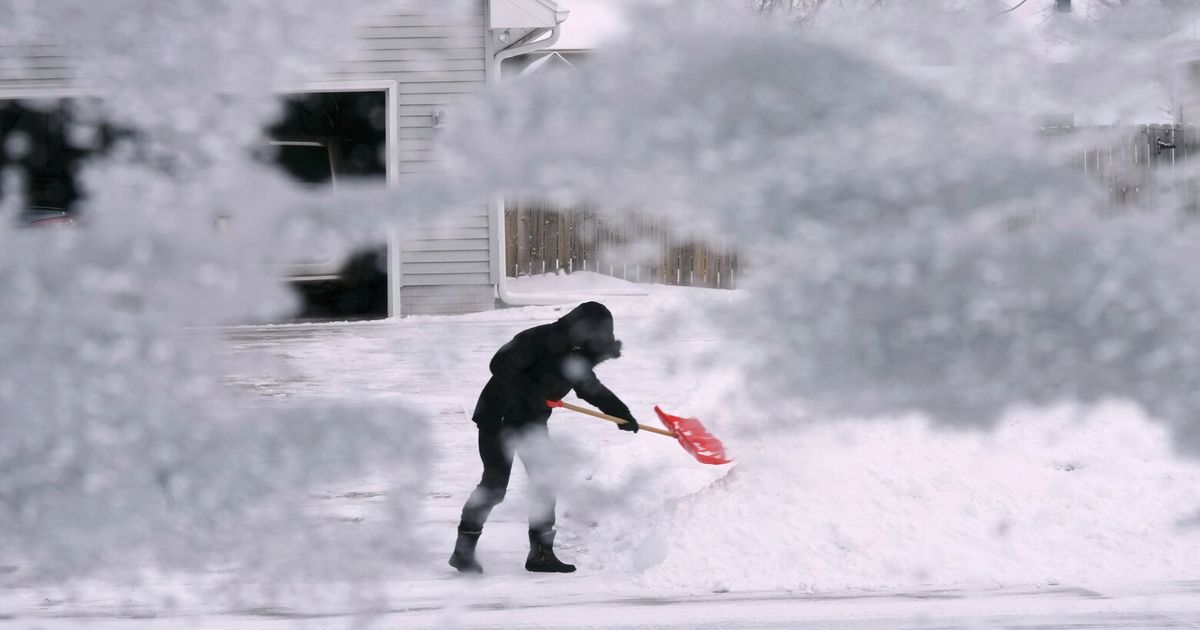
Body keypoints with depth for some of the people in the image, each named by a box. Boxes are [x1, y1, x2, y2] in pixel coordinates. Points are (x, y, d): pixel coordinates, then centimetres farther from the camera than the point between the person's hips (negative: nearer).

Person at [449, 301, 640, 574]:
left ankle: (541, 552, 9)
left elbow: (594, 390, 21)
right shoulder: (540, 339, -20)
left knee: (544, 484, 2)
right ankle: (463, 550, -2)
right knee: (494, 484, -11)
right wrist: (528, 393, -29)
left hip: (532, 421, 8)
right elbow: (500, 365, -25)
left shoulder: (577, 356, 5)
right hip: (498, 416, -8)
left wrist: (623, 414, 22)